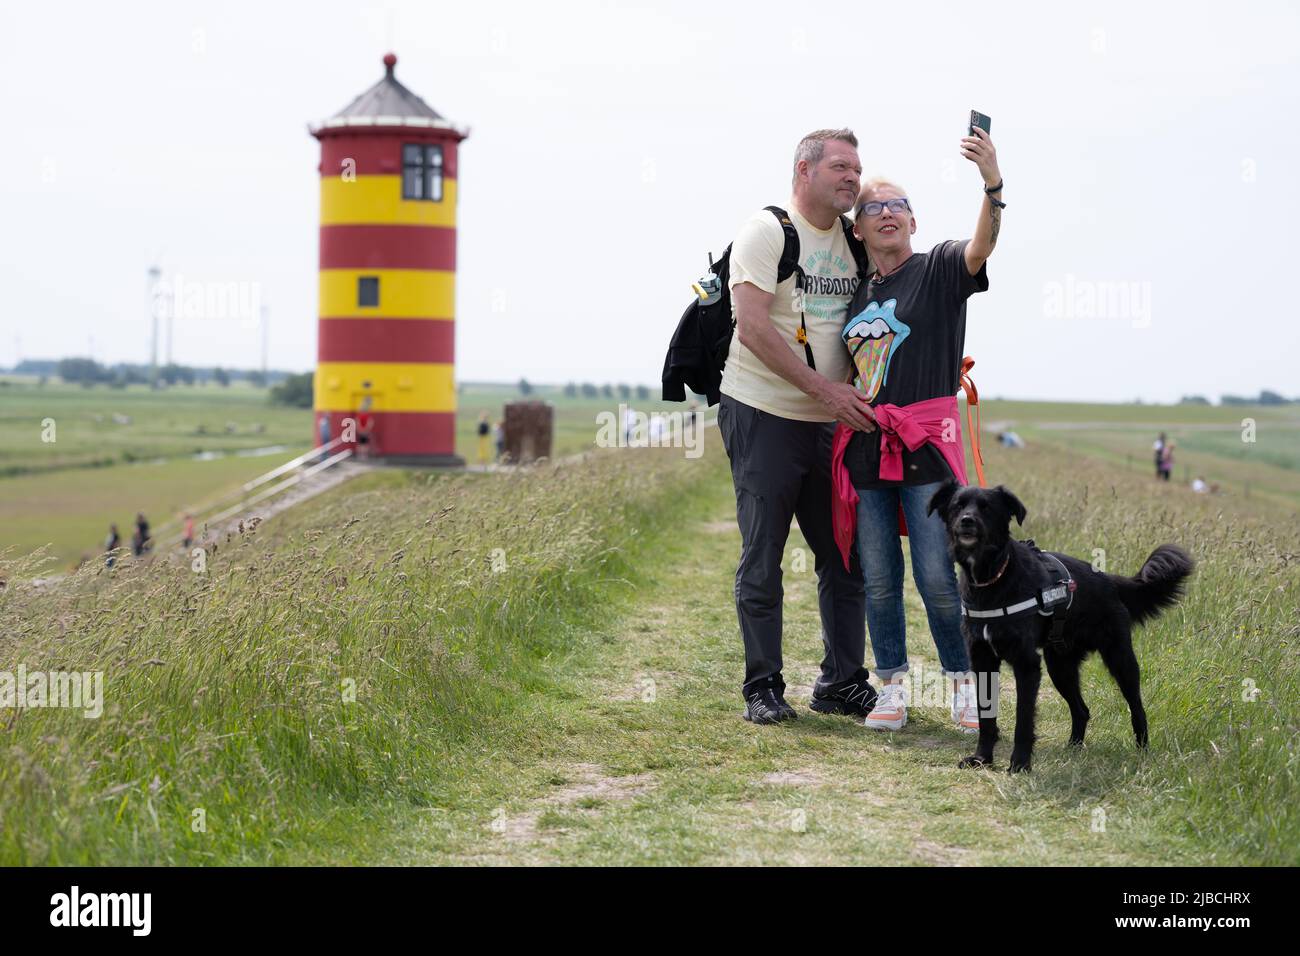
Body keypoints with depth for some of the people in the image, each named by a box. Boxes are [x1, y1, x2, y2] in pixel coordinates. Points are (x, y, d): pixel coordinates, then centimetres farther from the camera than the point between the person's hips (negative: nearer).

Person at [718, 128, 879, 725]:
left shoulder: (851, 242, 11)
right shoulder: (768, 231, -8)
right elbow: (753, 325, -18)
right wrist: (825, 388, -20)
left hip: (830, 424, 6)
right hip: (763, 414, -6)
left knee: (845, 558, 7)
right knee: (762, 561, -1)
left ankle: (842, 683, 16)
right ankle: (763, 689, 7)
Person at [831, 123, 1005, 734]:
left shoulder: (939, 268, 0)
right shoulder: (859, 293, 15)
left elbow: (982, 247, -22)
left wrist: (992, 183, -38)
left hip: (926, 441, -5)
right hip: (864, 444, 5)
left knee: (938, 577, -7)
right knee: (878, 579, 5)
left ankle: (966, 683, 8)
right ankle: (892, 687, 15)